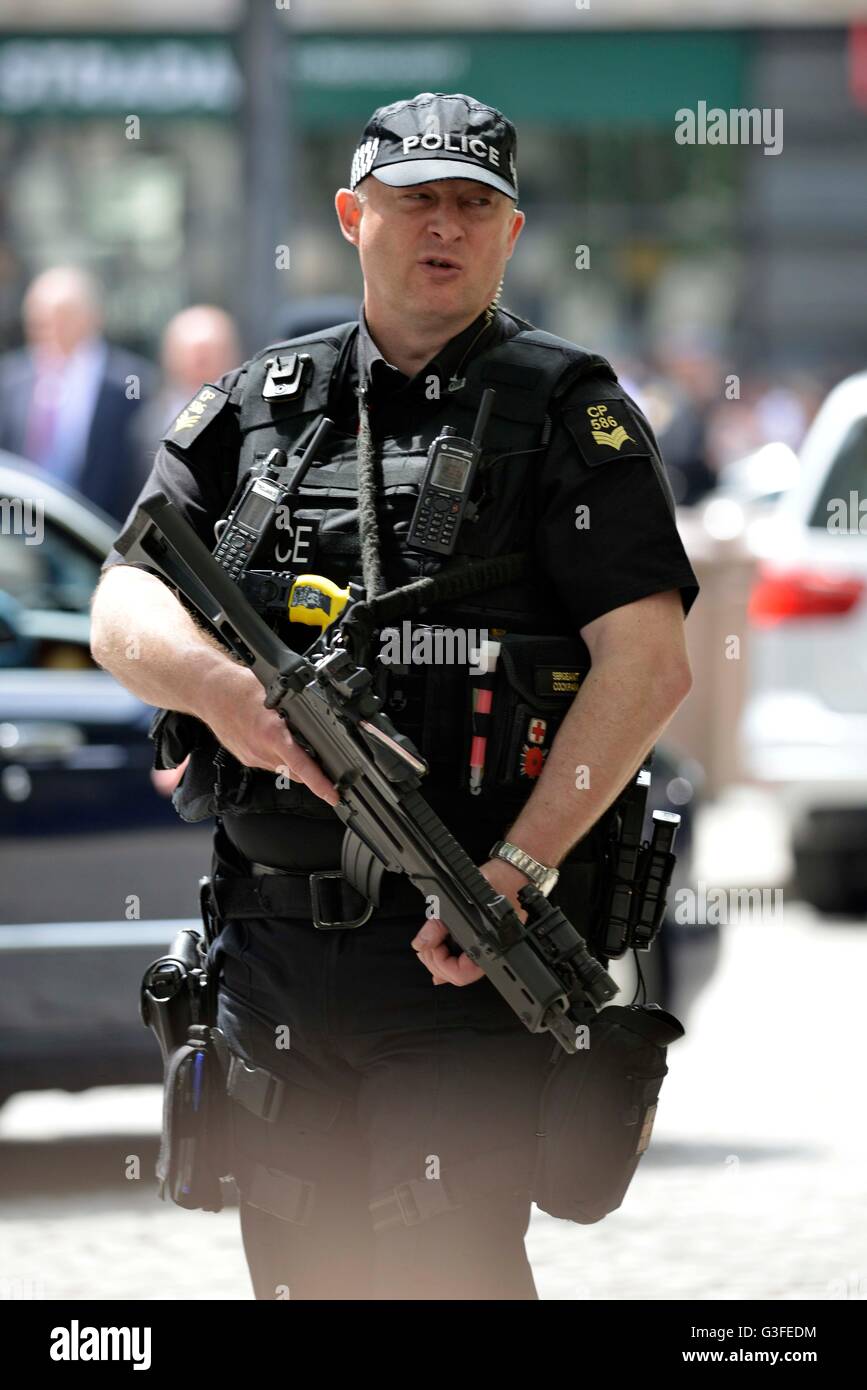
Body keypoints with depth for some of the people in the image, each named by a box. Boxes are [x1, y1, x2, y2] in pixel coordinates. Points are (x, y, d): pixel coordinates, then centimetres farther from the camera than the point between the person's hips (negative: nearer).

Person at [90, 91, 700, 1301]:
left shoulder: (566, 410, 0)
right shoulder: (253, 410, 13)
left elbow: (650, 662, -9)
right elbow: (123, 613, 6)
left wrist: (518, 870, -19)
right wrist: (221, 688, -18)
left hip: (465, 946, -5)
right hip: (275, 951, 5)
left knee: (442, 1270, -12)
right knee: (302, 1270, 10)